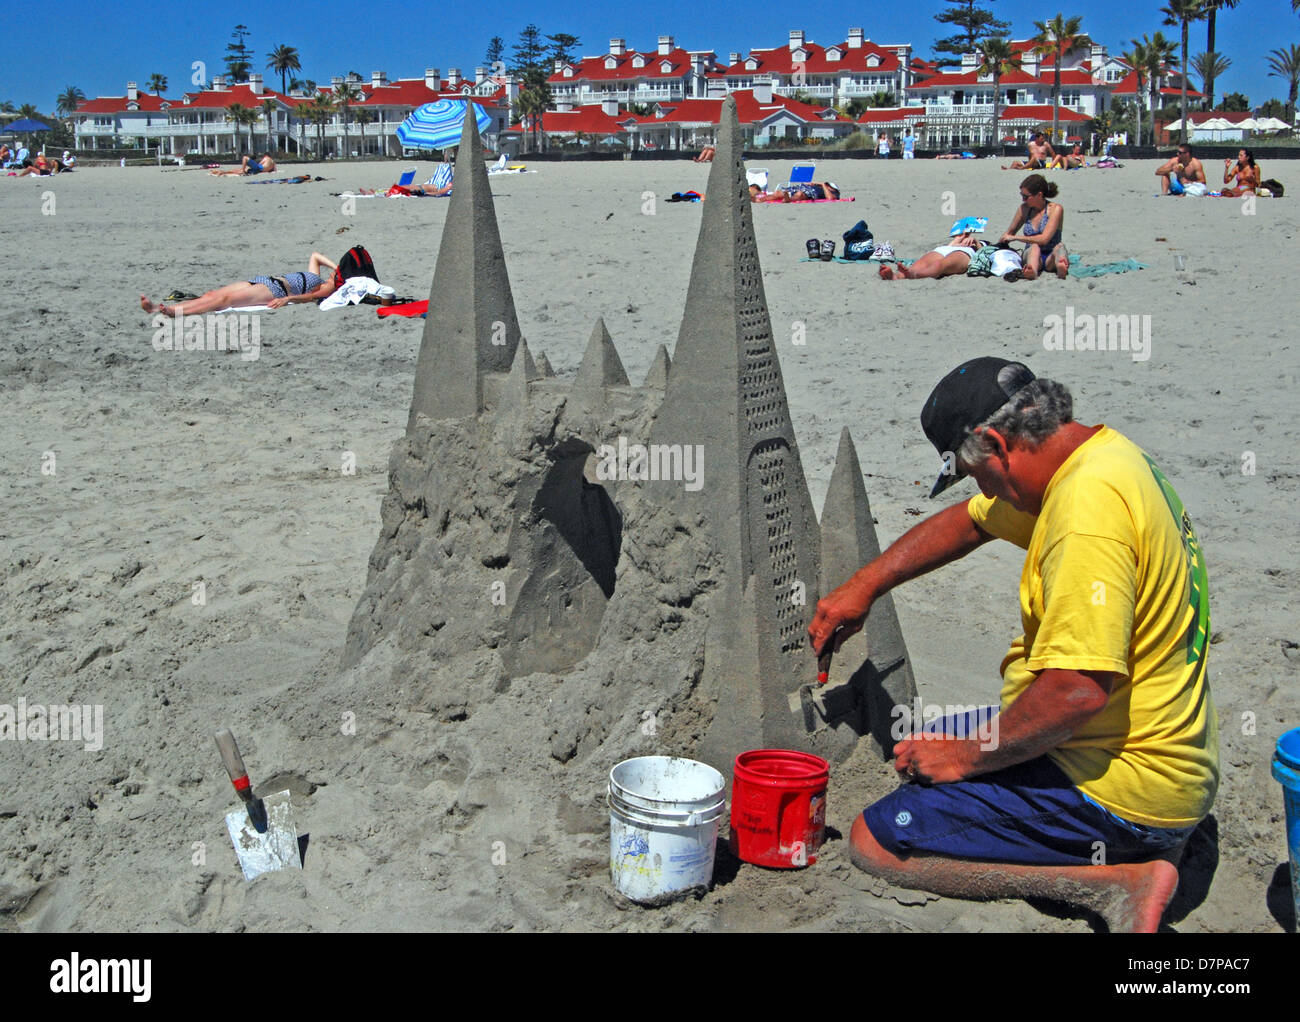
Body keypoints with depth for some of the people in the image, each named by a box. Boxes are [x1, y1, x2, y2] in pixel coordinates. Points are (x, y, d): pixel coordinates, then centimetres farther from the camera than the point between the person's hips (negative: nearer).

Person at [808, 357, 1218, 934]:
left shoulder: (1088, 503, -25)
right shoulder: (1101, 452, 6)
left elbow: (1079, 689, -31)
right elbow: (970, 521, 22)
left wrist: (968, 755, -17)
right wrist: (863, 586, 19)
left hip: (1122, 790, -10)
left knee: (874, 841, -10)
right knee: (930, 746, 28)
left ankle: (1110, 882, -12)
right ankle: (1134, 844, 13)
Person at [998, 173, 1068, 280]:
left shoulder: (1056, 209, -6)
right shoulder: (1025, 209, 8)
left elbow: (1044, 239, -16)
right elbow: (1010, 232, 24)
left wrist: (1015, 238, -9)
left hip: (1050, 258, -2)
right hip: (1031, 255, 2)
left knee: (1059, 247, -35)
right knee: (1035, 246, -32)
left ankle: (1061, 268, -71)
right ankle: (1032, 270, -67)